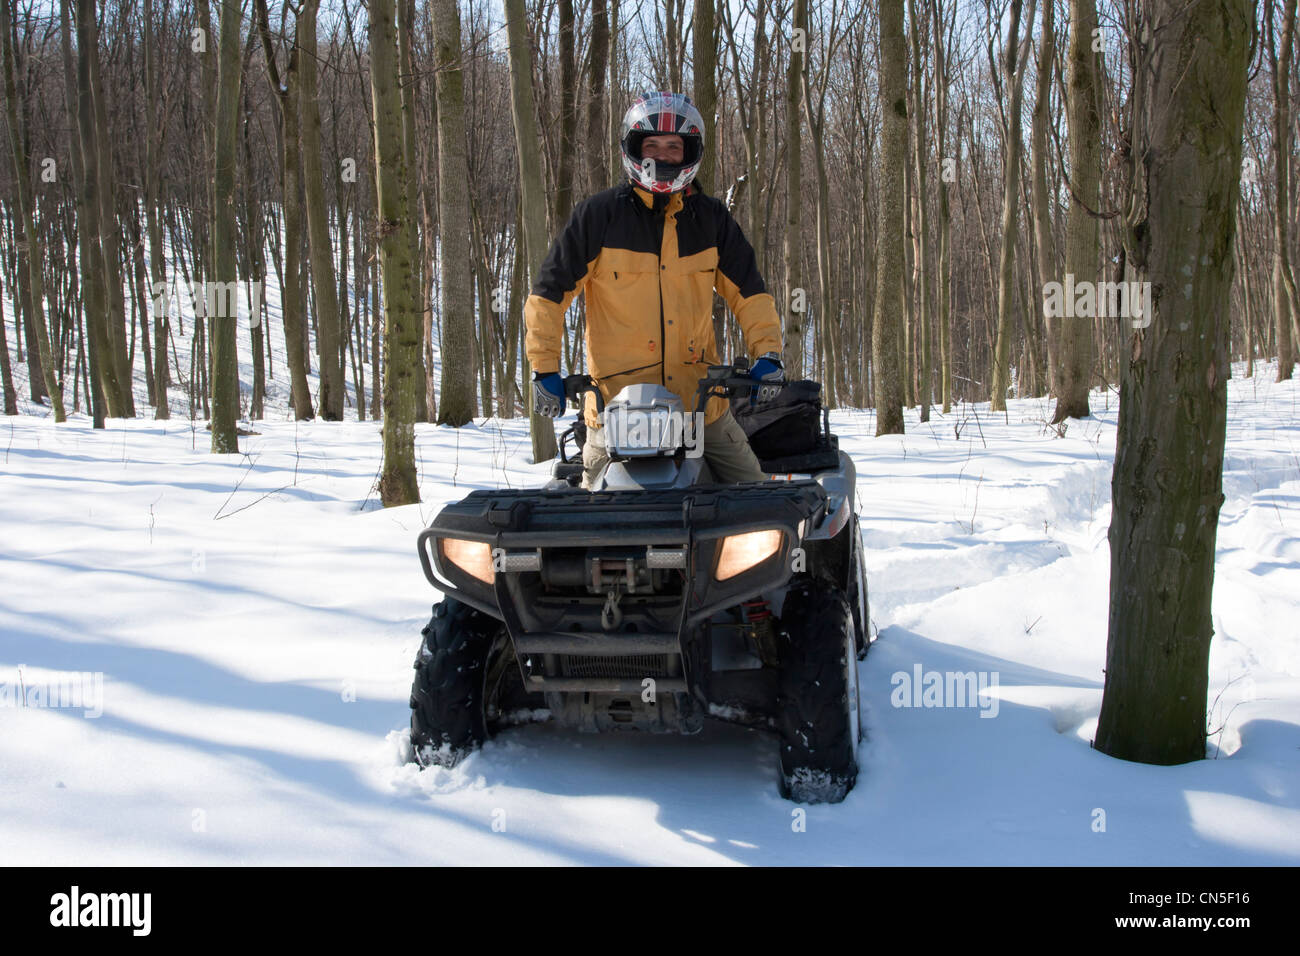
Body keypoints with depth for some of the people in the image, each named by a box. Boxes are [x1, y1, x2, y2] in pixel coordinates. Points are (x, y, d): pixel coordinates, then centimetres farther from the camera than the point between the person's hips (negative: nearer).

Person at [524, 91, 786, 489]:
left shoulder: (712, 218, 9)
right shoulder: (598, 214, 0)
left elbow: (748, 291, 15)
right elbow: (549, 294, 3)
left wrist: (767, 352, 1)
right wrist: (545, 368, -4)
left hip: (702, 400, 3)